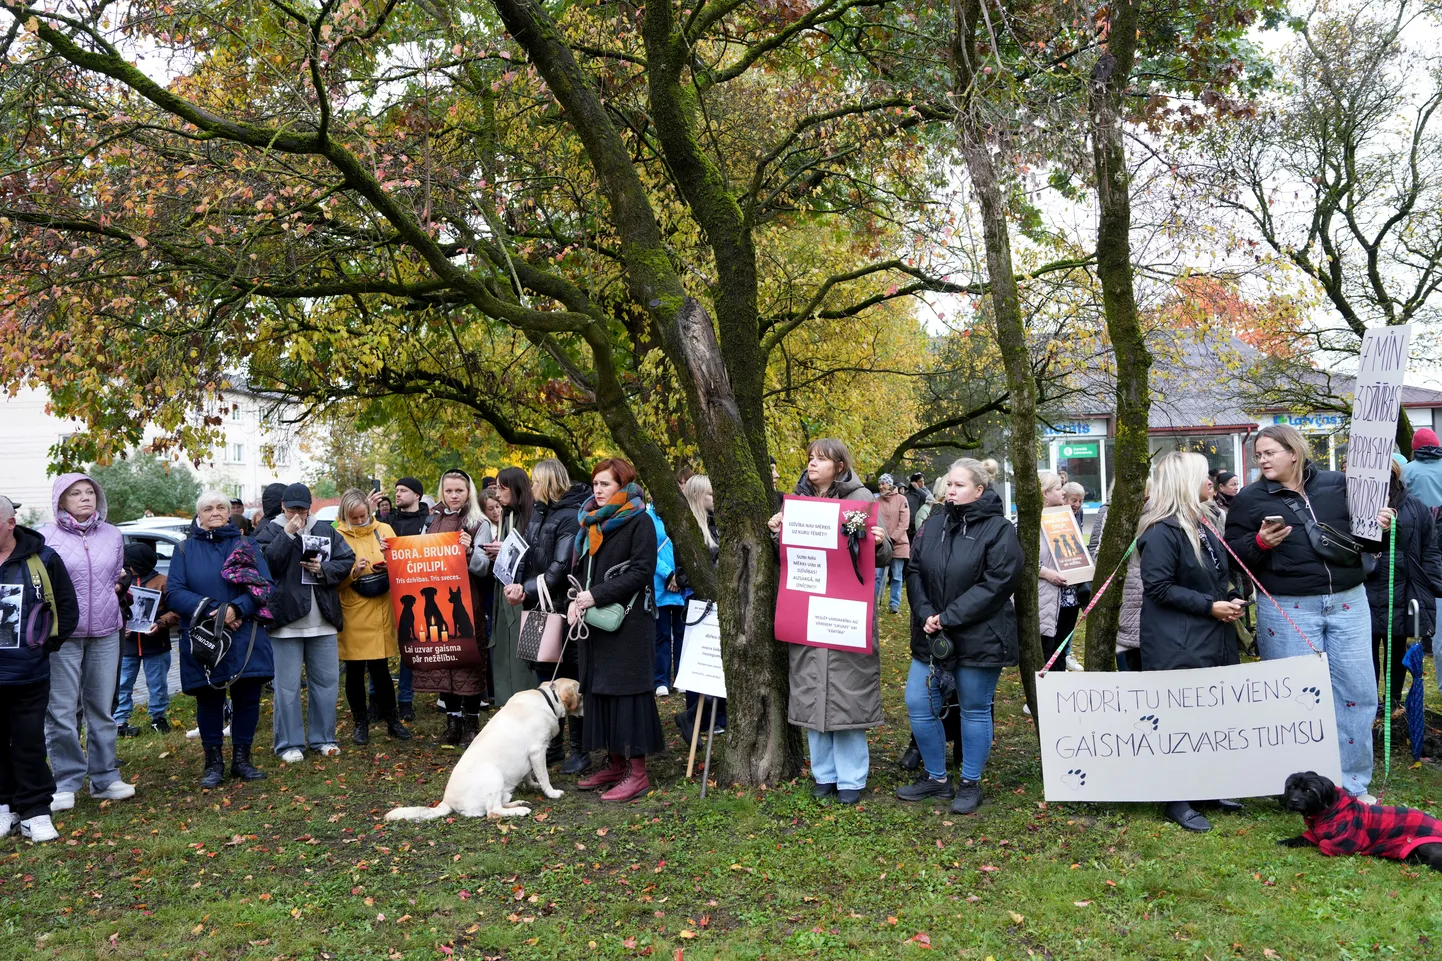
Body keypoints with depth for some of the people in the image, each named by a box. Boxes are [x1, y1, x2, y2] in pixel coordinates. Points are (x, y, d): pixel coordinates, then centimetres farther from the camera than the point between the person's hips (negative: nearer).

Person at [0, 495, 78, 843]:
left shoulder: (42, 559, -4)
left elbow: (67, 608, 3)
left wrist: (48, 644, -4)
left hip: (28, 674, -2)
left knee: (29, 744, 4)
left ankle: (34, 812, 12)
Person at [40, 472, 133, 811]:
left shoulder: (113, 535, 9)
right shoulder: (46, 537, -3)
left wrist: (118, 587, 6)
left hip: (105, 634, 3)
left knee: (102, 708, 11)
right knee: (61, 712, -1)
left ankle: (105, 778, 20)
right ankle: (66, 782, 12)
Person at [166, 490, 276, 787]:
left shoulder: (246, 545, 7)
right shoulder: (186, 549, 5)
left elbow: (266, 585, -4)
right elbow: (173, 592, -5)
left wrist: (237, 608, -19)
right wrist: (208, 609, -19)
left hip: (246, 638, 1)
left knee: (248, 698, 5)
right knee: (209, 701, 8)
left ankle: (242, 759, 20)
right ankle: (213, 763, 21)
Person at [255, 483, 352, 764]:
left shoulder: (325, 530, 10)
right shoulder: (270, 531, 2)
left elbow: (347, 560, 6)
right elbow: (265, 563, -15)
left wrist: (324, 569, -11)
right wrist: (288, 534, -17)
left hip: (323, 622, 3)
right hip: (285, 620, -3)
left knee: (327, 680, 9)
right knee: (287, 686, 1)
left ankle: (323, 738, 21)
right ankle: (289, 743, 11)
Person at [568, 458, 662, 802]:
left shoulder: (639, 521, -8)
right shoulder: (591, 522, 14)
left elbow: (641, 571, -15)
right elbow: (581, 568, 18)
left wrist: (597, 595, -18)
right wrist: (576, 599, -2)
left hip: (629, 620, -7)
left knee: (626, 688, -6)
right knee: (598, 688, 10)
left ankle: (637, 771, 2)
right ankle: (615, 764, 20)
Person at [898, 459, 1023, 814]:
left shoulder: (999, 530, -10)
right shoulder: (933, 524, 5)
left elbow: (996, 584, -18)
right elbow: (914, 571, 4)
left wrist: (948, 617, -19)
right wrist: (925, 614, -12)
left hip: (978, 638, -5)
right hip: (931, 637, 5)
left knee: (975, 711, 8)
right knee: (918, 705, 6)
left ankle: (970, 784, 25)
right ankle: (936, 778, 25)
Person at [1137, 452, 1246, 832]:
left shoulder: (1202, 524, 14)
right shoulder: (1162, 532, -15)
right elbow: (1159, 587, -18)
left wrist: (1233, 599, 6)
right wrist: (1209, 606, -18)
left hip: (1214, 639, 9)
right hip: (1178, 645, -9)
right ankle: (1178, 801, 6)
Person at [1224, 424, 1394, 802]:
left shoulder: (1338, 485, 7)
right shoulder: (1250, 499, 1)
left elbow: (1366, 541, 16)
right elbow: (1233, 554, -1)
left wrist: (1379, 529, -5)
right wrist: (1261, 543, -18)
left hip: (1348, 602, 3)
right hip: (1288, 610, -2)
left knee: (1358, 691, 6)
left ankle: (1353, 784, 20)